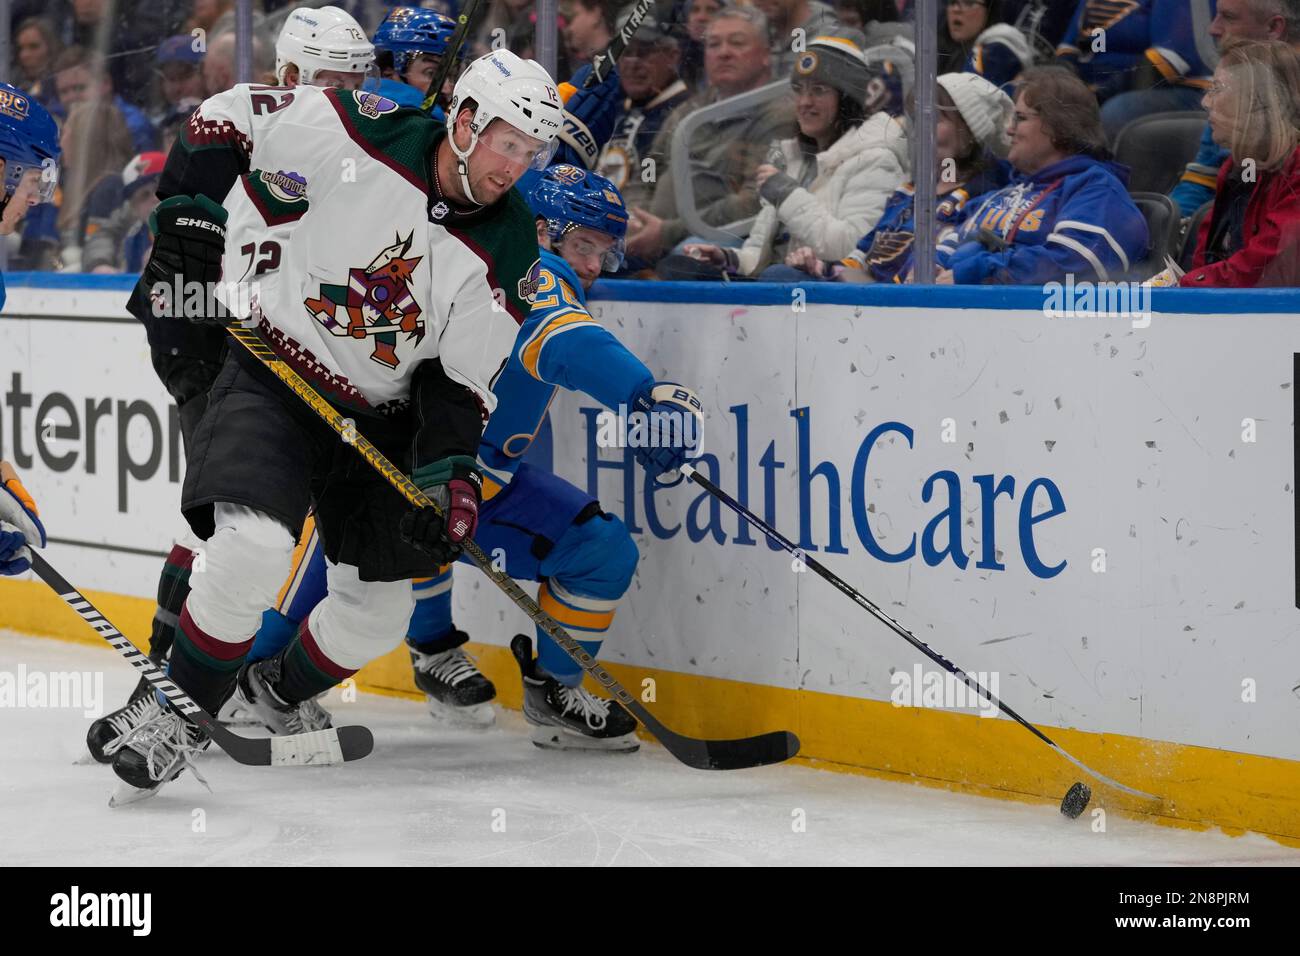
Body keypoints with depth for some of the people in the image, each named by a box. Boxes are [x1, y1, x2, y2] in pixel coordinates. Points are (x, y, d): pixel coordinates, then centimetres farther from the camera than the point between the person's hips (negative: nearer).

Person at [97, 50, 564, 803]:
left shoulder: (507, 252, -9)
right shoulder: (348, 134, -20)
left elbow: (464, 380, -4)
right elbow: (224, 119, -6)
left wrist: (452, 470, -17)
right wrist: (188, 216, -10)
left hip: (381, 417, 5)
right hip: (272, 379, -5)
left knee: (379, 610, 5)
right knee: (251, 549, -27)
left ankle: (279, 704, 32)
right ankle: (178, 716, -8)